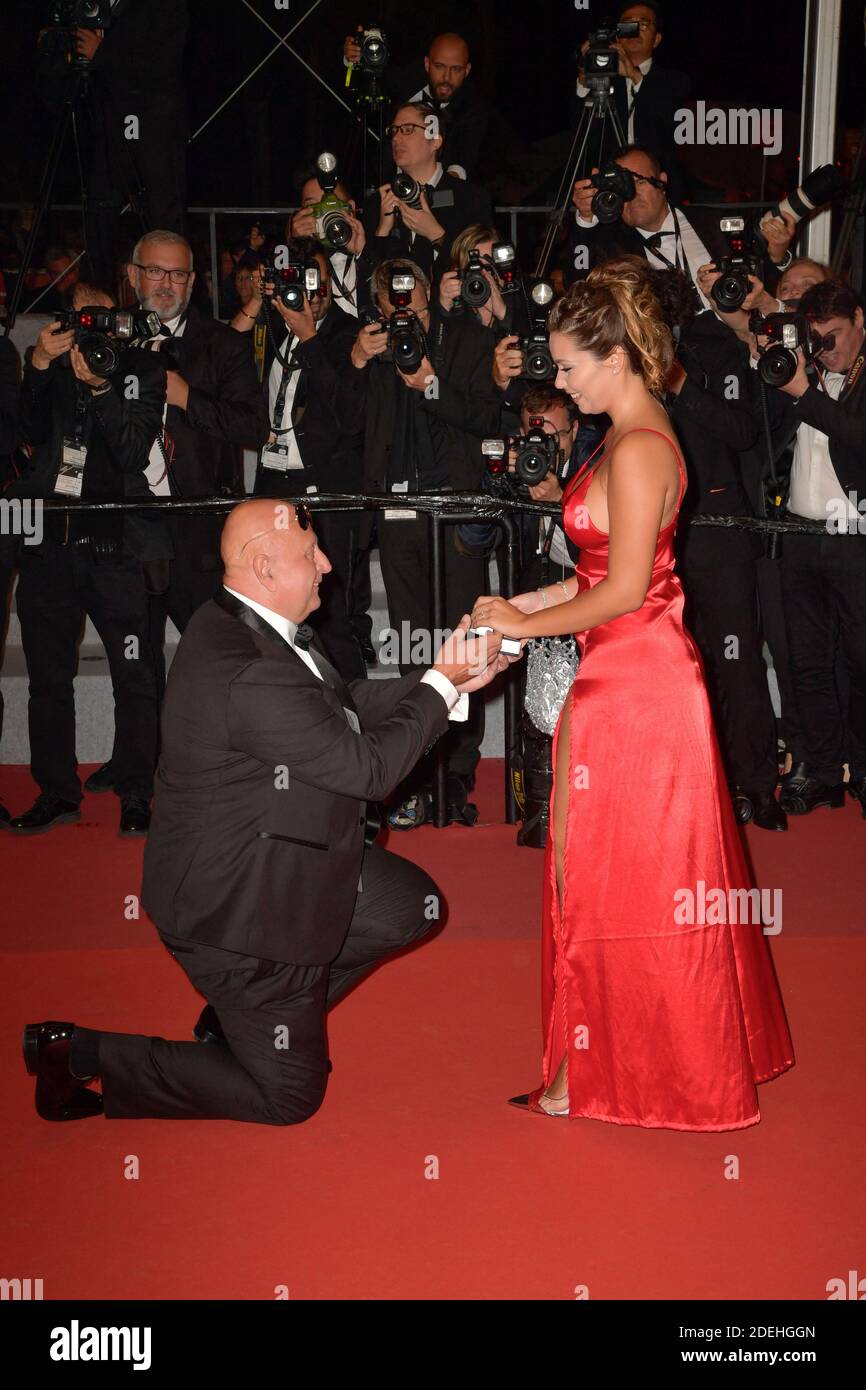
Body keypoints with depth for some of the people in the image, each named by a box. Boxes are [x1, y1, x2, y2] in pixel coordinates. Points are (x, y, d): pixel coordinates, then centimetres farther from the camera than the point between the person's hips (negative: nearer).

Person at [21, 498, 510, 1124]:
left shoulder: (251, 626, -1)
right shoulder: (246, 673, -33)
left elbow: (344, 704, 8)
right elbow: (367, 766, -25)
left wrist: (447, 678, -1)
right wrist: (440, 685, -13)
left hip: (278, 861, 10)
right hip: (235, 904, -10)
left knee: (414, 906, 16)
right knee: (290, 1095, 6)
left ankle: (243, 1015, 23)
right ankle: (79, 1054, 10)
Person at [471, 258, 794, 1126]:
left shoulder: (637, 449, -18)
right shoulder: (635, 438, 12)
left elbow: (625, 588, -21)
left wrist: (529, 625, -9)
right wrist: (519, 606, 9)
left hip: (633, 686, -10)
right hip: (630, 674, 10)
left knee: (620, 876, 2)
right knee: (650, 873, 17)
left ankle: (616, 1066, 18)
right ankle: (663, 1047, 31)